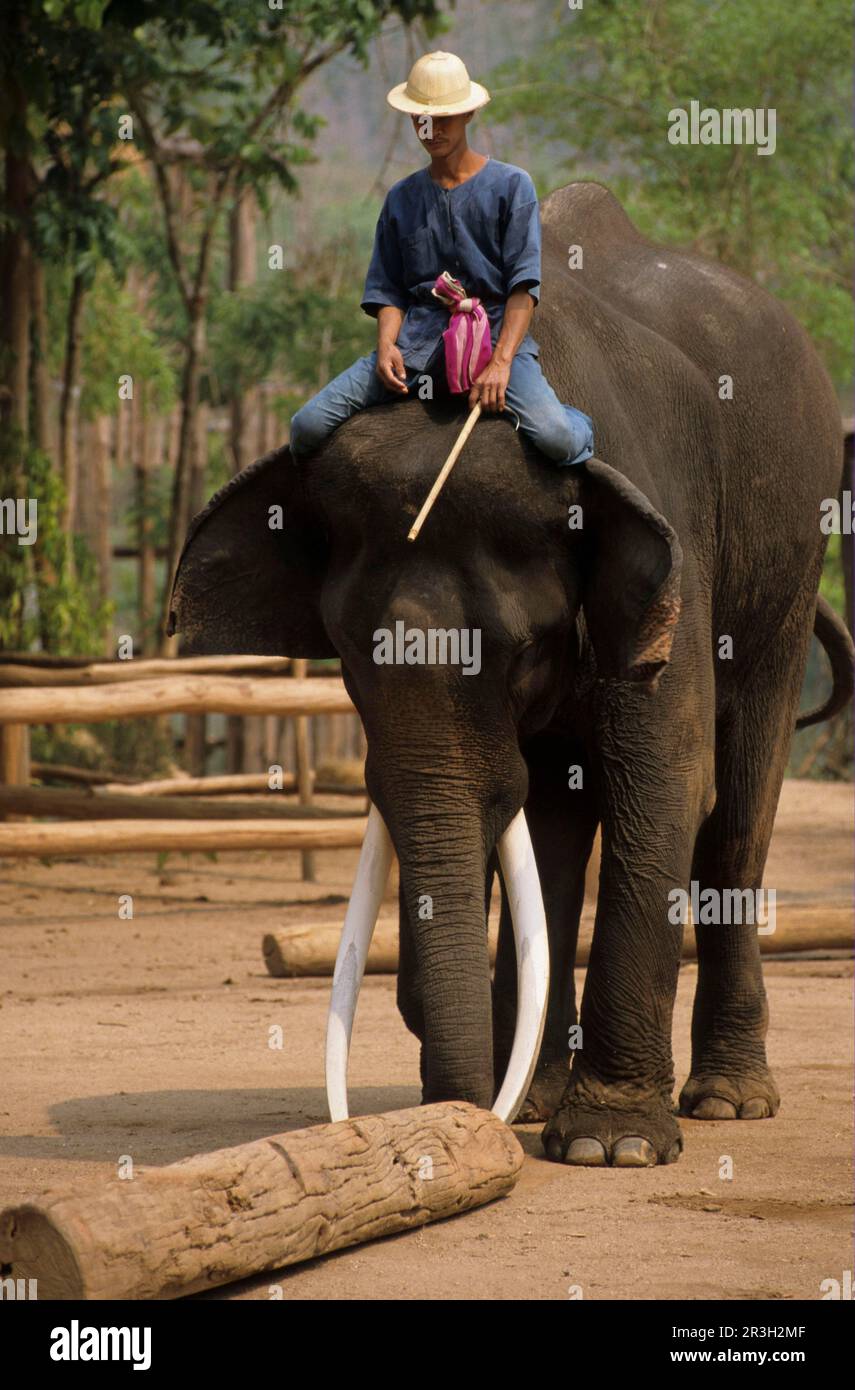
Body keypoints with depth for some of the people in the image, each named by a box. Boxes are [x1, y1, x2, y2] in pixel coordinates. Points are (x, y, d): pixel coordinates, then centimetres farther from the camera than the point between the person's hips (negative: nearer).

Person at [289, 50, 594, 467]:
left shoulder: (510, 186, 4)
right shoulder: (401, 199, 17)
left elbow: (523, 285, -4)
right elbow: (389, 291, 14)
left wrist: (500, 362, -17)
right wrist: (386, 346, -8)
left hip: (496, 331, -3)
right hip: (418, 337, 3)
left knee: (558, 440, -27)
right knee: (307, 426, -16)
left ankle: (580, 423, 12)